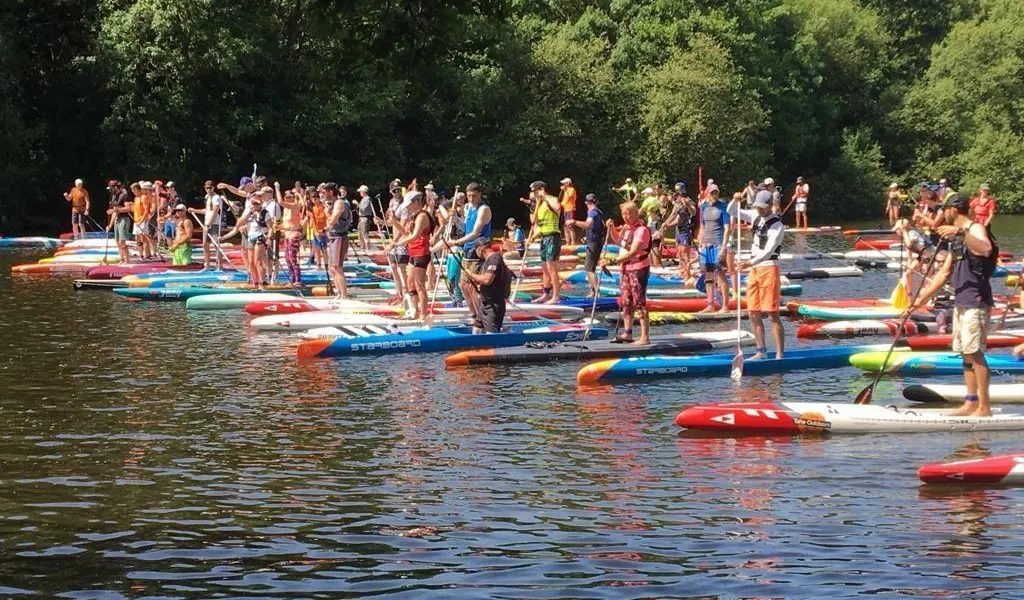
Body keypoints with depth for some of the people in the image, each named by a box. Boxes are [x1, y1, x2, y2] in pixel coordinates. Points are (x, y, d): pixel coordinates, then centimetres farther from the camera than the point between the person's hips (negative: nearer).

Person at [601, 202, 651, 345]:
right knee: (625, 302, 13)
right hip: (625, 268, 9)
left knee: (639, 303, -8)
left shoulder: (641, 230, -19)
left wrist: (612, 261, -31)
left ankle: (645, 337, -6)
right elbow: (618, 241, 28)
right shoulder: (626, 227, 8)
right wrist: (611, 228, 10)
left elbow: (632, 252, -28)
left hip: (638, 269, -9)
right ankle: (627, 333, 23)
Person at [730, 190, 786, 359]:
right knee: (753, 314, 7)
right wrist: (735, 201, -8)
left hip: (769, 269, -7)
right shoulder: (755, 216, 9)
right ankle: (761, 352, 16)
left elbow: (768, 251, -24)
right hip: (754, 270, 7)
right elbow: (731, 212, 15)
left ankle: (779, 355, -11)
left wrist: (751, 262, -37)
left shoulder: (777, 225, -13)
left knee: (772, 315, -10)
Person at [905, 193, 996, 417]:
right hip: (961, 302, 10)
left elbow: (985, 250, -33)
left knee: (974, 352, -13)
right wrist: (922, 299, 20)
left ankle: (984, 407, -14)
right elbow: (944, 273, 23)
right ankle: (971, 404, 12)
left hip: (976, 302, -10)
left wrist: (960, 232, -45)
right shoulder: (956, 238, 20)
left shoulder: (976, 229, -9)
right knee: (966, 353, 9)